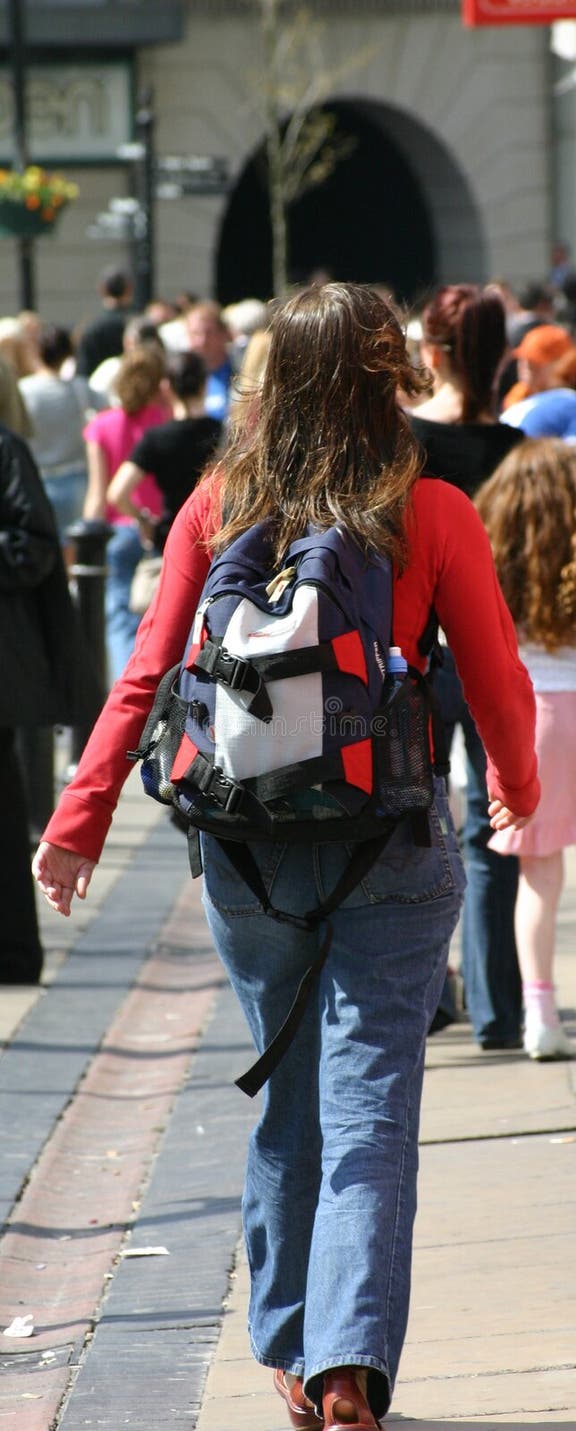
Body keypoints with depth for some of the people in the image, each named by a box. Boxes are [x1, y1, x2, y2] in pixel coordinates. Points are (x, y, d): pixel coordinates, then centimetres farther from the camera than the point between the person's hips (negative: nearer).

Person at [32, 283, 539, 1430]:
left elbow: (145, 674, -2)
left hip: (247, 849, 3)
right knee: (370, 1103, -2)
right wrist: (517, 786, 19)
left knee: (288, 1095, 17)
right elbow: (496, 680, 0)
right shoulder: (431, 516, -8)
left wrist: (79, 818, 4)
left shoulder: (219, 505, -2)